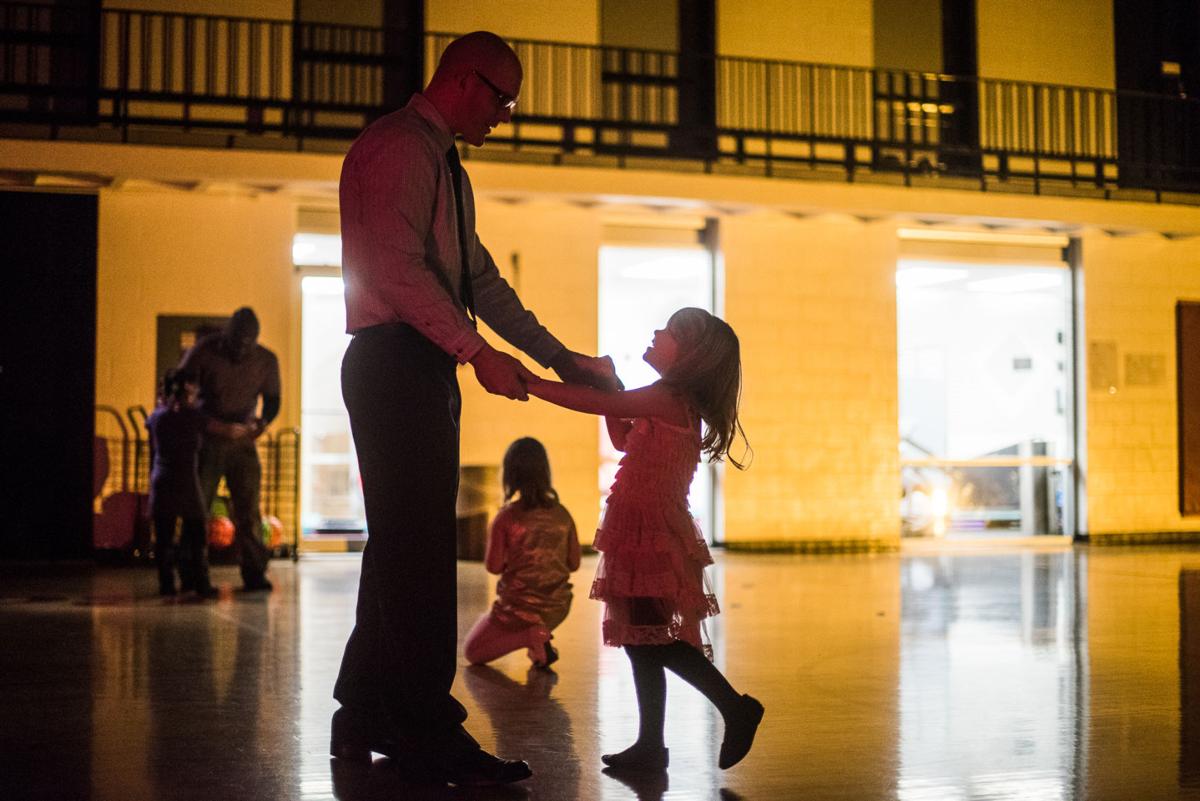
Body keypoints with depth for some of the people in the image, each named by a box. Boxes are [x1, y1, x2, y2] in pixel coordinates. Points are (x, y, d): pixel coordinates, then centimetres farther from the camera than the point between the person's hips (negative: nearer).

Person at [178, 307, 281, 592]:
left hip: (242, 441, 2)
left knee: (248, 508, -4)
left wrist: (262, 423, -13)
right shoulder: (203, 352, -11)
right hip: (206, 440, -2)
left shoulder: (266, 360, -3)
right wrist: (215, 426, -18)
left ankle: (254, 572, 0)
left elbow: (272, 400, 10)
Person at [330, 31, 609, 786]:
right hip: (394, 359, -10)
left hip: (427, 368, 10)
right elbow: (398, 267, -19)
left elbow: (481, 279, 23)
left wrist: (561, 357, 17)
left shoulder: (447, 168, 24)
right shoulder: (396, 148, -8)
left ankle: (368, 719, 17)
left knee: (403, 544, 10)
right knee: (419, 546, -11)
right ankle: (424, 731, -8)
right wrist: (479, 351, -23)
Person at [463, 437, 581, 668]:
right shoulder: (562, 514, -4)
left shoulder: (506, 517, -16)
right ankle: (541, 642, 9)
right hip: (557, 608, 5)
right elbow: (573, 563, 4)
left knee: (472, 652, 14)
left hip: (519, 608, -5)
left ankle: (530, 636, -10)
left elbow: (493, 566, -10)